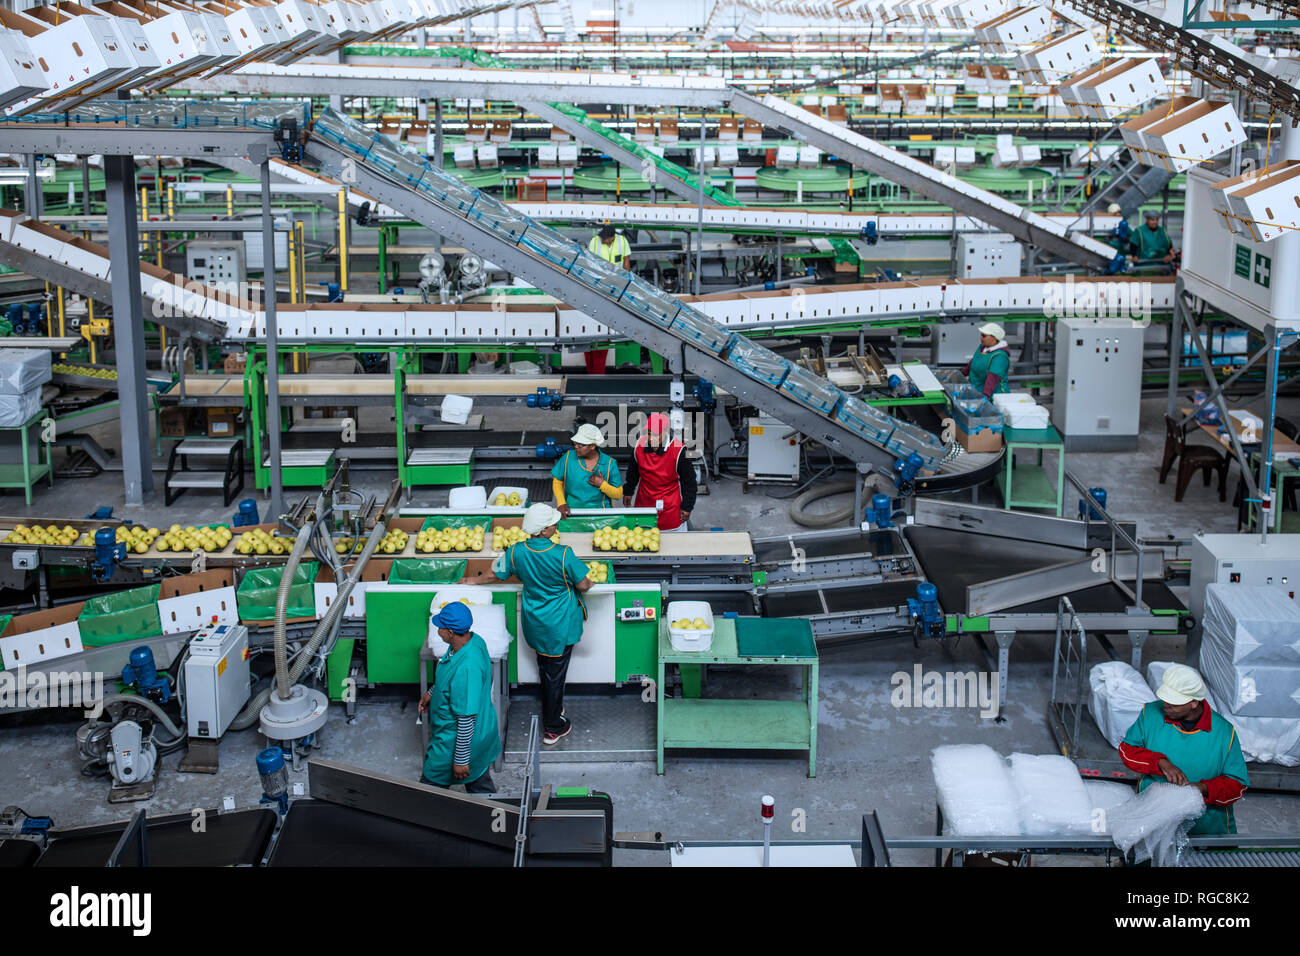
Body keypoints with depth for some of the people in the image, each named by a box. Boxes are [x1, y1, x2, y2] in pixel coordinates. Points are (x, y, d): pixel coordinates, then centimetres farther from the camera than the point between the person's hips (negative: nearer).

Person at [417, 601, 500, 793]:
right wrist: (432, 693, 24)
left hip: (456, 740, -9)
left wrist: (460, 760, -23)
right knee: (478, 781, 27)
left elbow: (467, 719, -31)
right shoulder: (473, 640, -9)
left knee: (431, 785, 14)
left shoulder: (466, 668, -38)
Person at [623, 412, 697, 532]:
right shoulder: (639, 446, -5)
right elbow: (633, 472, 15)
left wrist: (687, 507, -6)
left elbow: (689, 481, -8)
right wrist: (628, 492, 23)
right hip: (644, 505, 4)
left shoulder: (678, 451, -17)